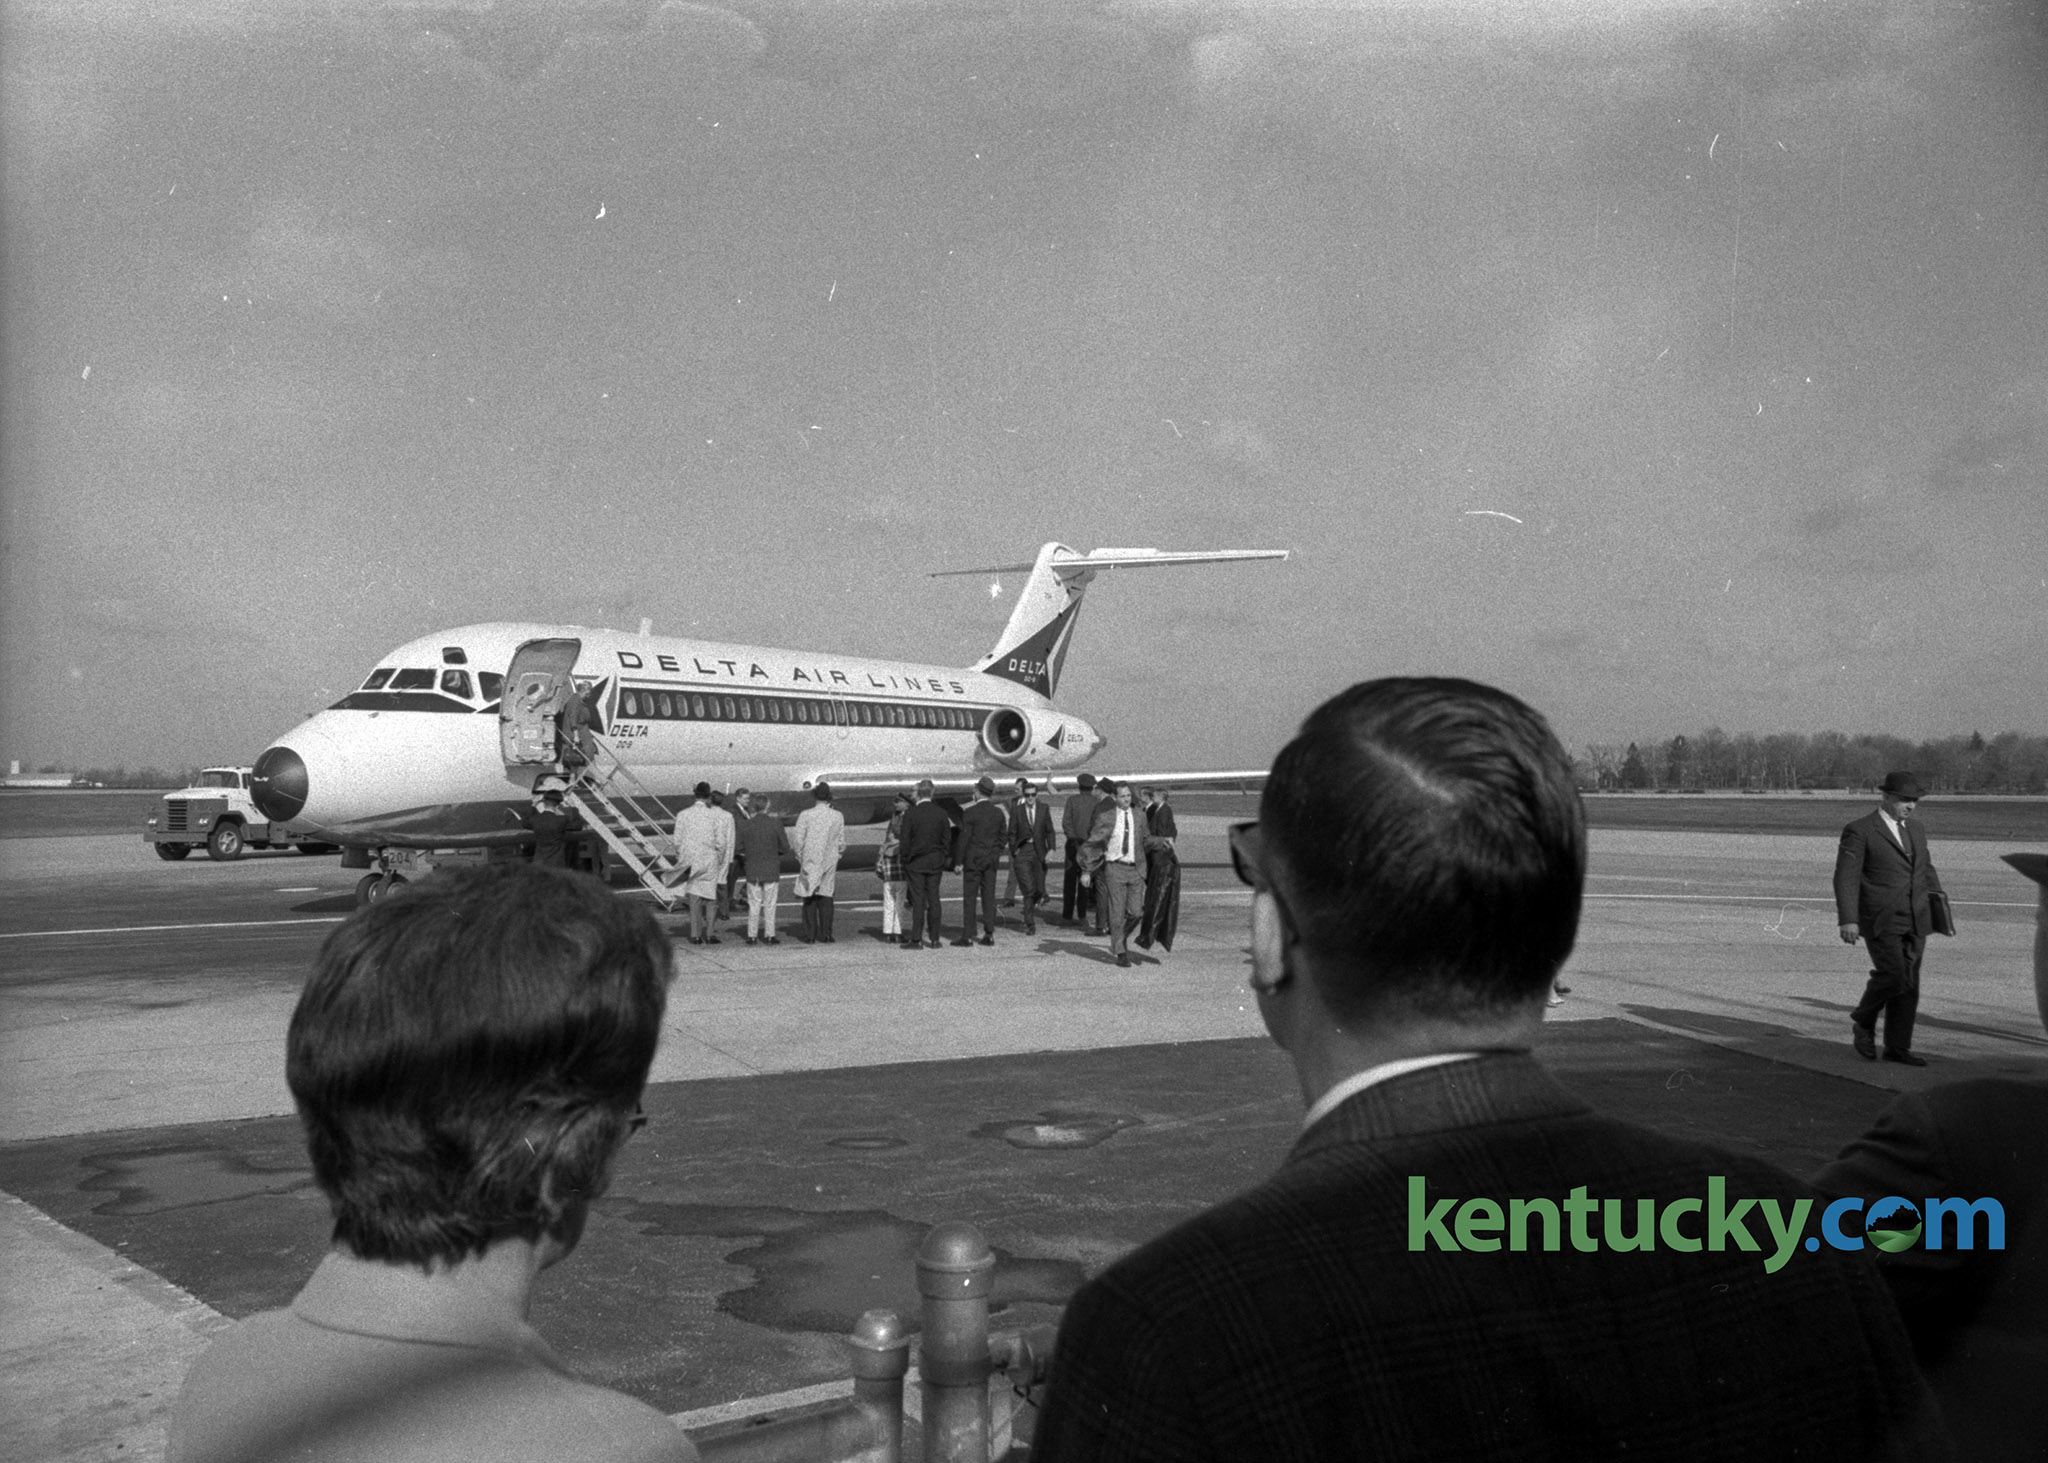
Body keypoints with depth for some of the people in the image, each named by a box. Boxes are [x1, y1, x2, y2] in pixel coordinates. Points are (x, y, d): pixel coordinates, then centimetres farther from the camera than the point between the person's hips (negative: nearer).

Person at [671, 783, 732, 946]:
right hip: (709, 860, -1)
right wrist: (718, 861, 7)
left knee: (694, 898, 7)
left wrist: (680, 859, 11)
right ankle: (710, 934, 5)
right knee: (709, 897, 8)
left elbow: (678, 841, -1)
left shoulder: (683, 815, -3)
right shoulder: (715, 815, -6)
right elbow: (720, 842, -5)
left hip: (690, 861, 1)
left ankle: (695, 935, 5)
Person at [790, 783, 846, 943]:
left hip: (810, 860, -2)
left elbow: (798, 841, -6)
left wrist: (800, 858, 9)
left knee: (810, 898, 6)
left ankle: (810, 936, 4)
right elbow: (841, 843, 2)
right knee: (826, 897, 8)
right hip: (830, 861, 2)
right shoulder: (838, 816, -2)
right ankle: (825, 935, 4)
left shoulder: (805, 815, -9)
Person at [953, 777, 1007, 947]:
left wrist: (959, 862, -7)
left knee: (969, 898, -1)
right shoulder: (998, 813, 4)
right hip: (992, 860, 5)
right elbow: (1002, 837, 9)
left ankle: (967, 936, -2)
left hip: (973, 860, -5)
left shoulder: (970, 813, -12)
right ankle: (989, 934, 8)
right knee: (989, 896, 8)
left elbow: (964, 839, -12)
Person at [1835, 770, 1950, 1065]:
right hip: (1880, 920, -6)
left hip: (1914, 920, 6)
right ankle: (1863, 1021, 10)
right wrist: (1848, 920, -21)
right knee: (1892, 974, -16)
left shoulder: (1914, 827, 14)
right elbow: (1846, 878, -13)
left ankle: (1897, 1047, 13)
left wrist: (1938, 902, 14)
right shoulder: (1859, 831, -8)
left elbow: (1925, 867, 24)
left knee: (1908, 984, 5)